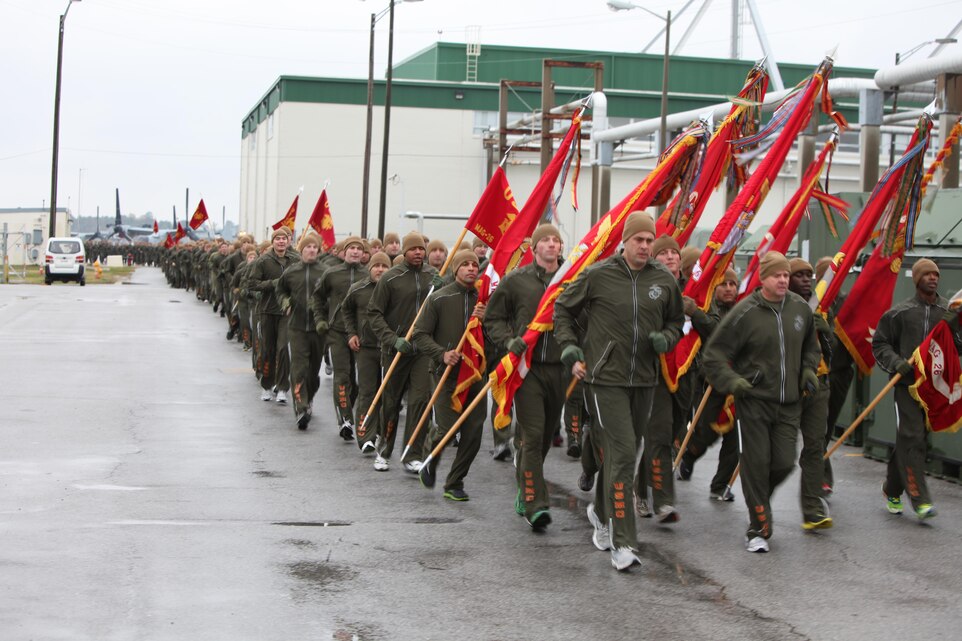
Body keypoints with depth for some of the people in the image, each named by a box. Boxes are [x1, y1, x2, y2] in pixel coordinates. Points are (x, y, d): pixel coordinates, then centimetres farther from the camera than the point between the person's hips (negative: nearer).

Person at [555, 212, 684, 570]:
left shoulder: (665, 280, 4)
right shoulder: (598, 275, -6)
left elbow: (676, 322, 19)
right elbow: (562, 309, 7)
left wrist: (664, 339, -3)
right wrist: (571, 352, 0)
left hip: (644, 380, 5)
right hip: (605, 378, -5)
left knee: (624, 453, 16)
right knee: (622, 454, -13)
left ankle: (601, 512, 42)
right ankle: (622, 543, -10)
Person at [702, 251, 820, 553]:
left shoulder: (800, 308, 6)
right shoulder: (745, 312, -10)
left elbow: (810, 345, 26)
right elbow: (714, 353, -6)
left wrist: (809, 370, 10)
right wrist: (731, 381, -18)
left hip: (789, 403, 4)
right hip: (753, 400, -4)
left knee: (784, 463, 1)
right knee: (756, 463, -4)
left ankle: (758, 499, 32)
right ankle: (758, 530, 7)